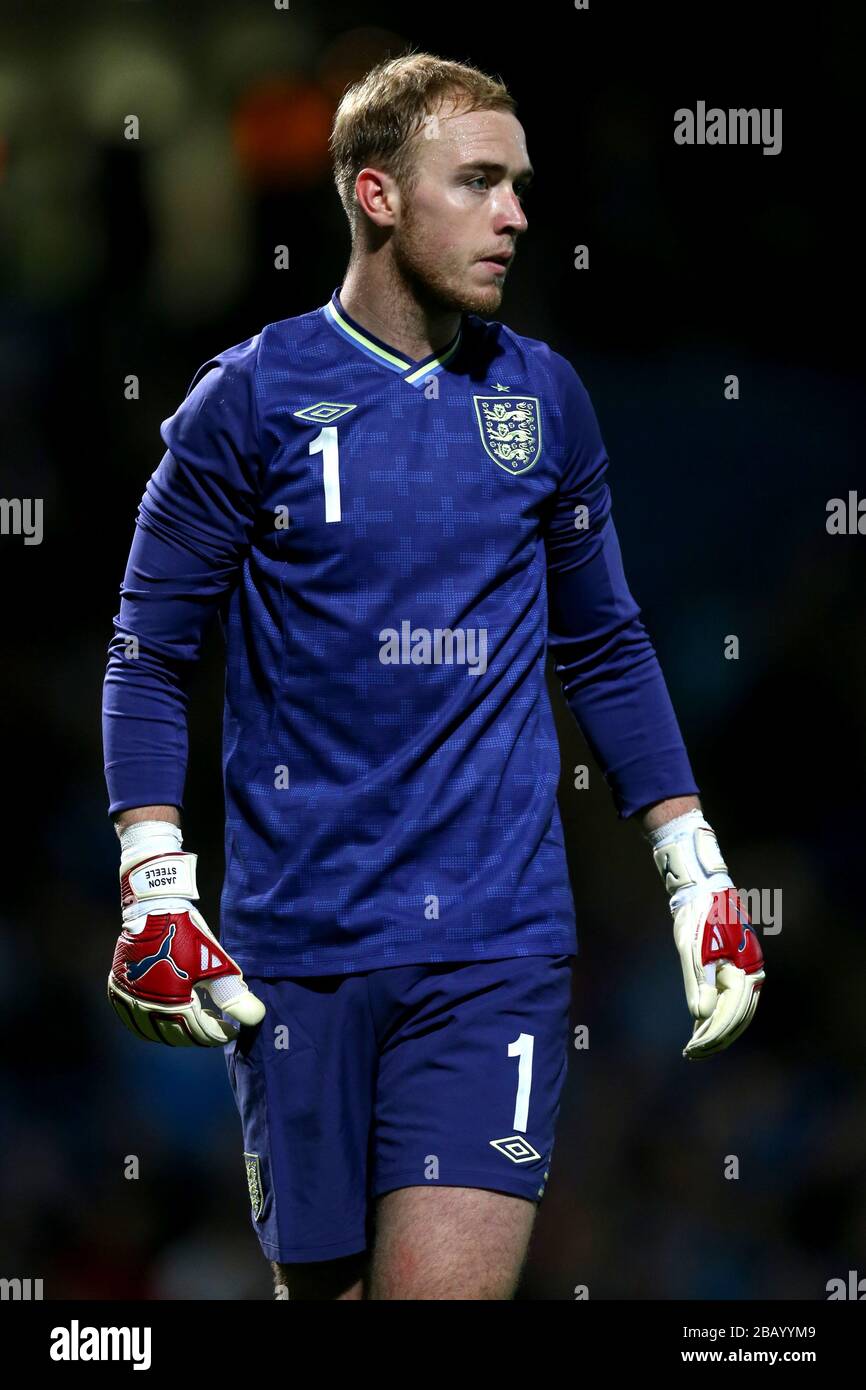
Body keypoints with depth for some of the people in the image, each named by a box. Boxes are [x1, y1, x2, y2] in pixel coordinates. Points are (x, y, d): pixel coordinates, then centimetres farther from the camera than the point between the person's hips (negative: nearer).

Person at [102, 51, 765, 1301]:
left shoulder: (543, 395, 8)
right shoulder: (252, 398, -1)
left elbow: (606, 649, 18)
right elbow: (150, 653, 2)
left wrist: (698, 874, 13)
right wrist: (155, 888, -9)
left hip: (498, 940, 1)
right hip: (295, 951, -1)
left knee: (445, 1284, -15)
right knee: (322, 1282, 7)